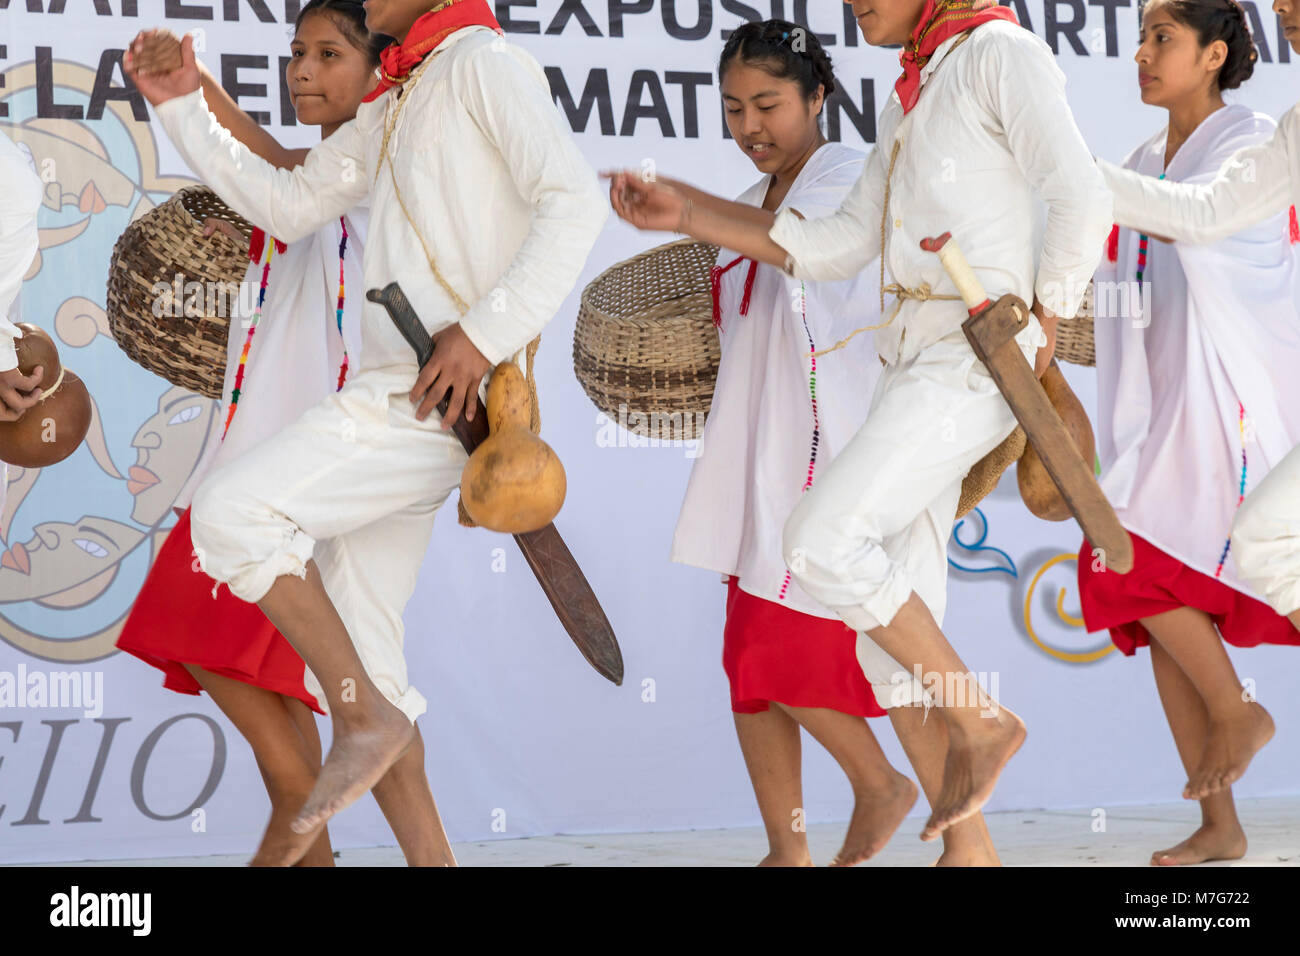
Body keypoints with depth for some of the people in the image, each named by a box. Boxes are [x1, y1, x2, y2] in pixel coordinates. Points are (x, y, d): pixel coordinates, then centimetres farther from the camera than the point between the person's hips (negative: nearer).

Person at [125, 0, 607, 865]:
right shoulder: (394, 108, 23)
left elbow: (577, 201, -17)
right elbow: (289, 205, 25)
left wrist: (485, 333, -24)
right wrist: (183, 109, 18)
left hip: (445, 397, -9)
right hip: (397, 397, 9)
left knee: (233, 512, -19)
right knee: (352, 651, 7)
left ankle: (368, 719, -10)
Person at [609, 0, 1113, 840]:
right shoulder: (910, 99, 23)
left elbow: (1082, 196, -12)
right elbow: (844, 246, 17)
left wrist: (1044, 329, -7)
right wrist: (687, 216, 13)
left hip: (974, 356, -9)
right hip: (915, 362, 9)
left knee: (823, 540, -21)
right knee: (893, 640, 3)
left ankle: (982, 721, -7)